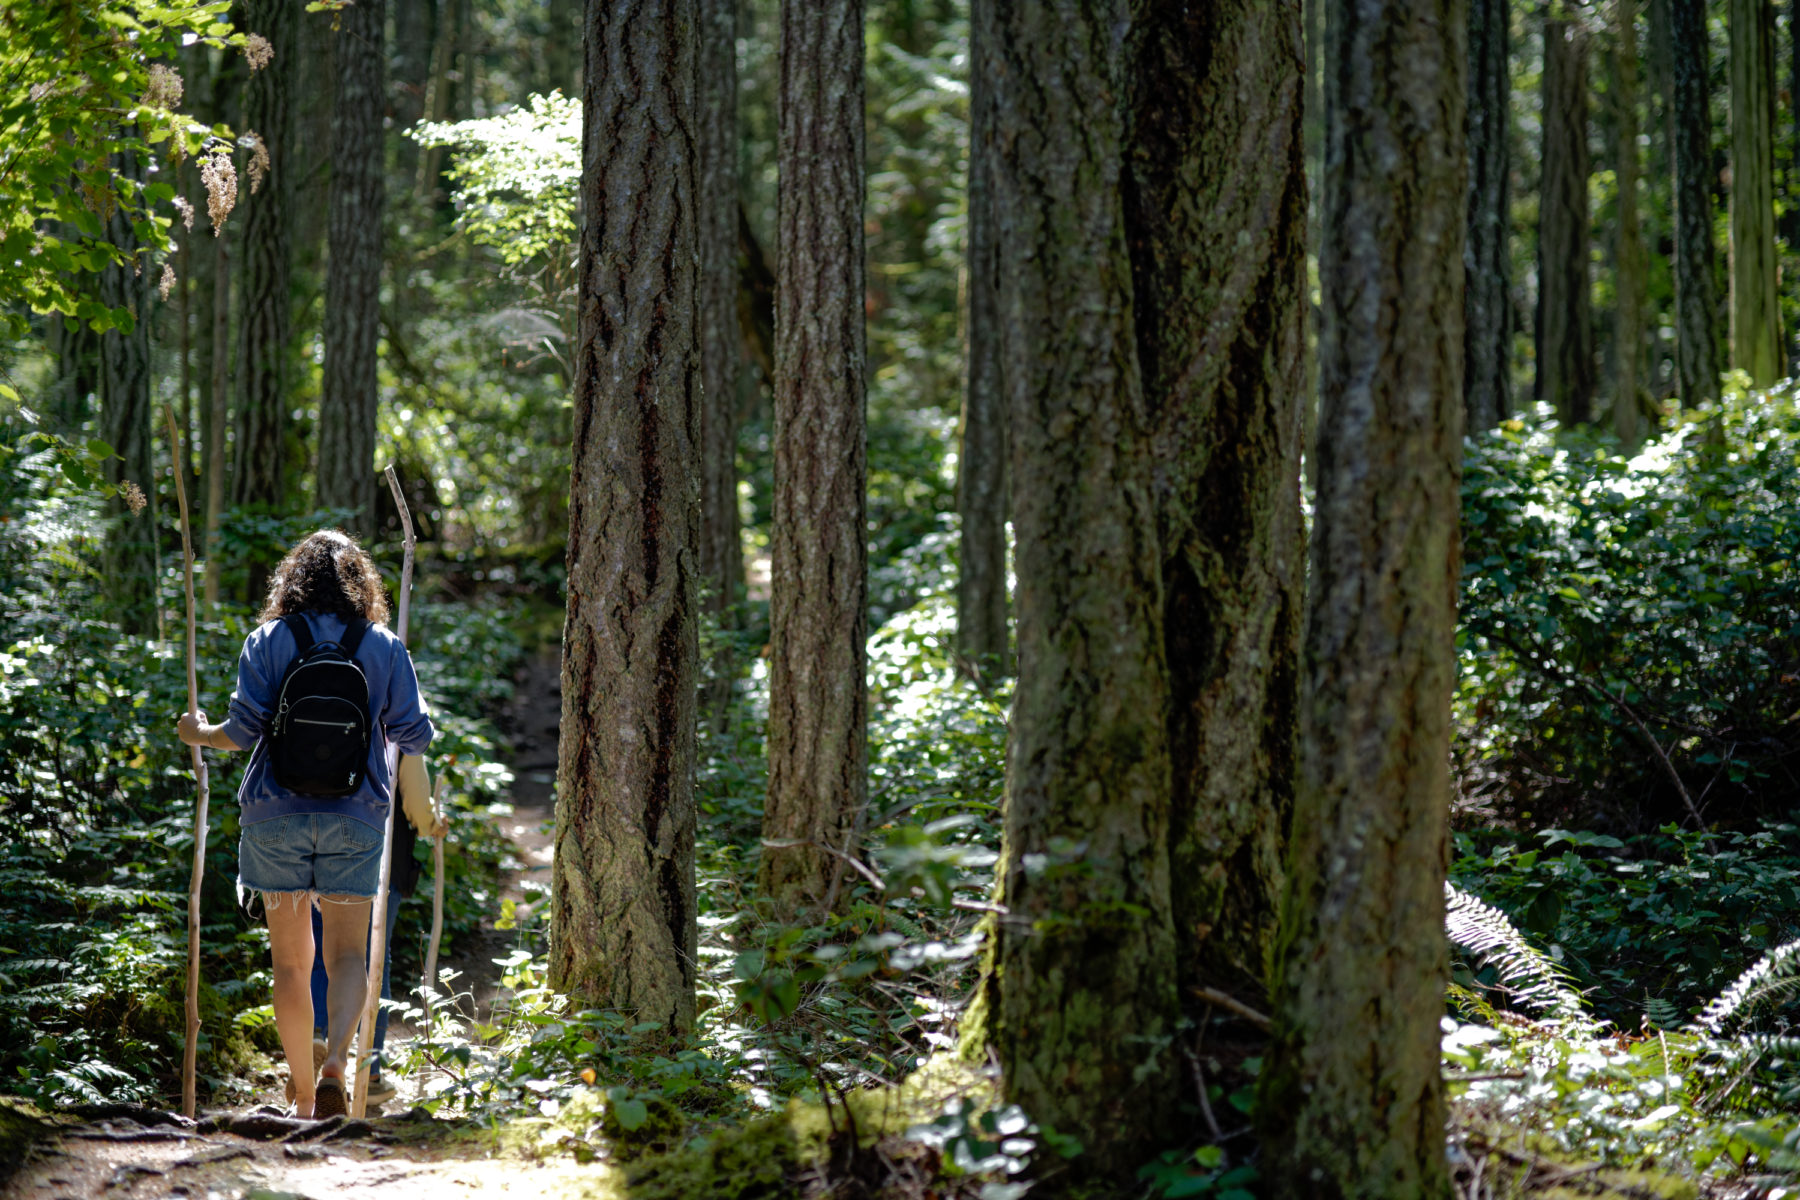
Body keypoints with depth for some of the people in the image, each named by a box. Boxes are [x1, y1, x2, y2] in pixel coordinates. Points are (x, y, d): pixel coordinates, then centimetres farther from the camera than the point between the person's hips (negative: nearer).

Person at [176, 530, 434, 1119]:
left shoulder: (267, 642, -1)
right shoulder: (384, 647, 3)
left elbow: (245, 730, -7)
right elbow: (414, 735, 3)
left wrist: (201, 734, 14)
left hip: (276, 813, 0)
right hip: (355, 816, 0)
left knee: (291, 960, 9)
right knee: (347, 955, 3)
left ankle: (304, 1096, 12)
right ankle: (334, 1067, -23)